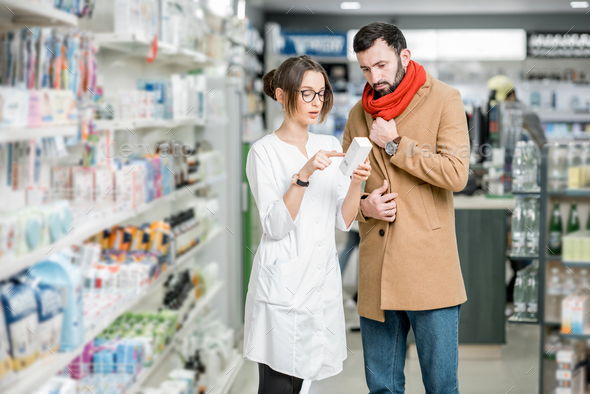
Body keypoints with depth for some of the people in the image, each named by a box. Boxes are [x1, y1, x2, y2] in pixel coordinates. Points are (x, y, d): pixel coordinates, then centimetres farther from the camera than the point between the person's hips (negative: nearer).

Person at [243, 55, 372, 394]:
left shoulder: (330, 146, 10)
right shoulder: (264, 151, -6)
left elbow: (344, 221, 5)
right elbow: (275, 226, -15)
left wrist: (357, 183, -13)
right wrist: (304, 174, -24)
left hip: (322, 280, 5)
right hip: (282, 284, -5)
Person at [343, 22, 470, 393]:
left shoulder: (443, 100, -2)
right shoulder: (359, 114, 12)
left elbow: (456, 174, -15)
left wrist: (394, 145, -10)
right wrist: (363, 205, -1)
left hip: (430, 268, -4)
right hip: (376, 273, 5)